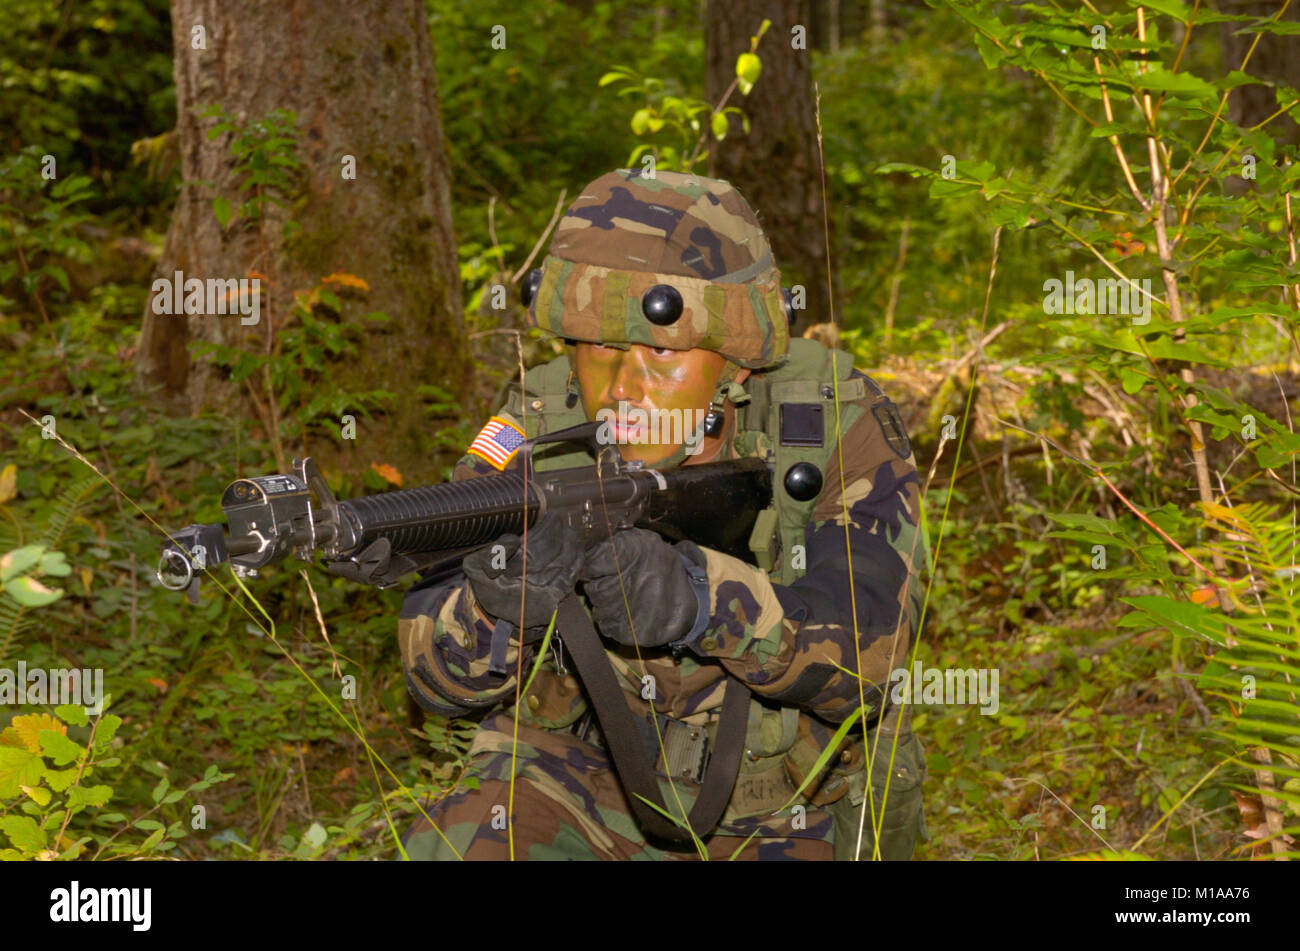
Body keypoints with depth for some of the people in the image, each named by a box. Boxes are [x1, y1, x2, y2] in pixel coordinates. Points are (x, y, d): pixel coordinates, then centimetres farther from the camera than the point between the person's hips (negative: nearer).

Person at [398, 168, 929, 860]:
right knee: (456, 850, -26)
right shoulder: (538, 431, -10)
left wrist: (700, 599, -42)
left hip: (781, 822, 1)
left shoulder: (838, 431, -13)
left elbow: (865, 650, -25)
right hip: (579, 779, 0)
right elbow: (440, 676, -13)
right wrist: (495, 614, -37)